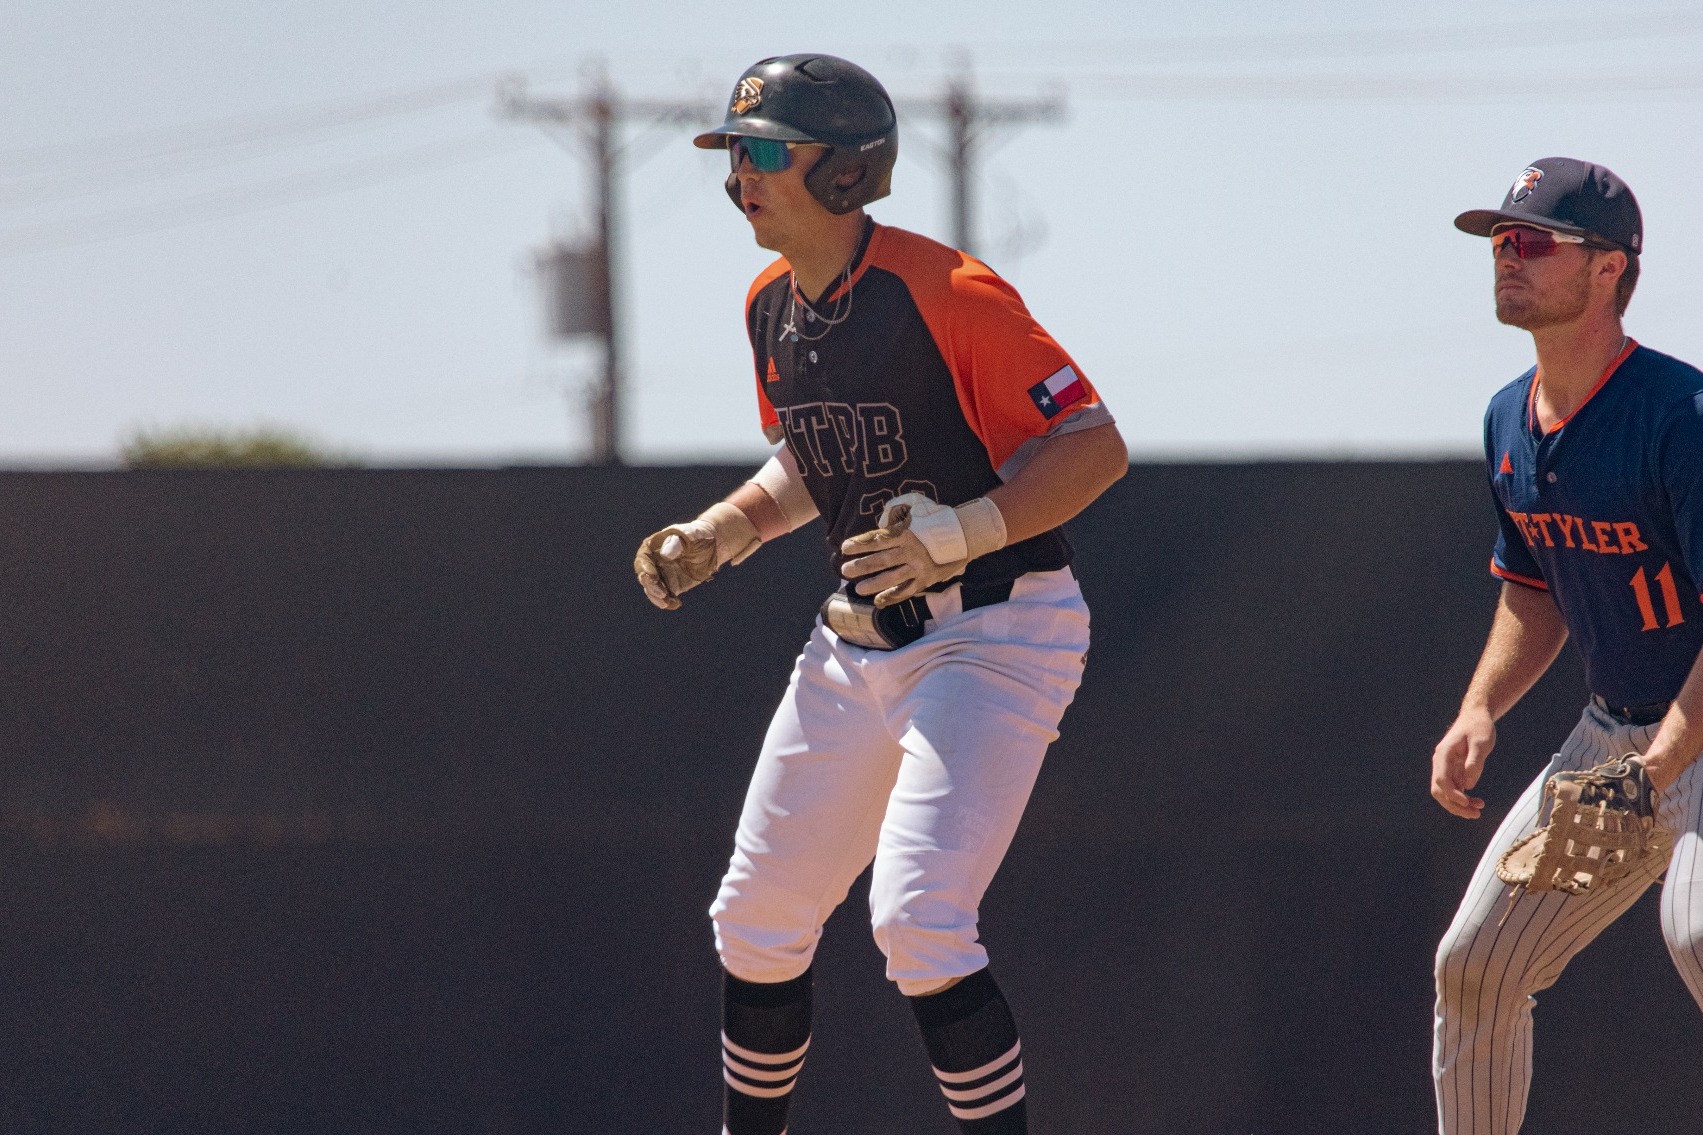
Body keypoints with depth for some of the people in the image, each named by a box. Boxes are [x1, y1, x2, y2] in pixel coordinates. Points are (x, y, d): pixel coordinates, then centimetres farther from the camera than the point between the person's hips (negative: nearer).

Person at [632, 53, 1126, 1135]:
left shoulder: (944, 292, -20)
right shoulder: (772, 306, 6)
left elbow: (1096, 446, -21)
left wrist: (959, 533, -33)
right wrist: (722, 532, 6)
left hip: (995, 635, -8)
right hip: (858, 643, 8)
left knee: (917, 921, -22)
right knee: (757, 924, 12)